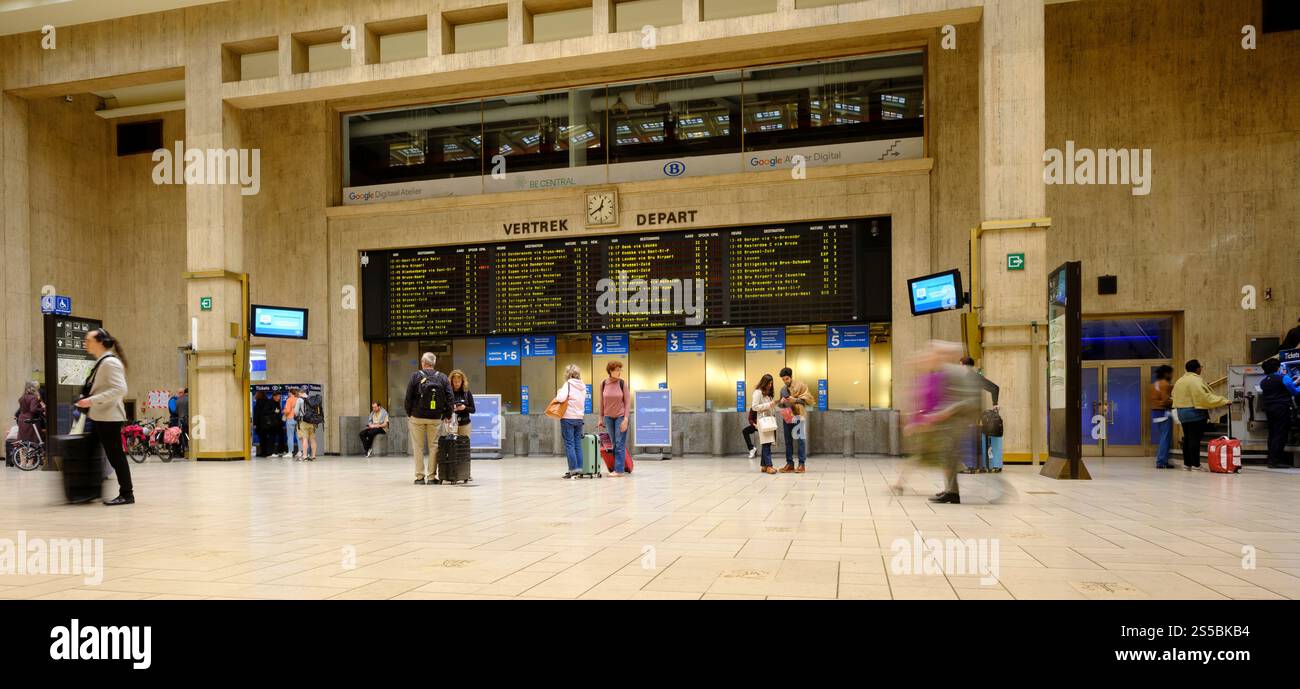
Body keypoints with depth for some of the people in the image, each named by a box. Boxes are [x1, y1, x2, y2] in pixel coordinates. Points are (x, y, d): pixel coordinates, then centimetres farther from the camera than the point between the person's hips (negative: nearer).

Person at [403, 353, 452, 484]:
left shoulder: (415, 376, -4)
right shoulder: (443, 378, 1)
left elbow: (408, 398, -5)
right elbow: (449, 398, -2)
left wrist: (409, 413, 9)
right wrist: (447, 415, 9)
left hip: (417, 417, -1)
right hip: (435, 418, 1)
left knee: (418, 447, 6)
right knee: (433, 446, 8)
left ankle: (420, 477, 7)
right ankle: (432, 477, 7)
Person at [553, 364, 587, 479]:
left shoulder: (568, 384, -9)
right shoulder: (583, 386, 10)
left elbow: (561, 398, -22)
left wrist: (558, 393, -2)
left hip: (568, 418, -6)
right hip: (579, 418, 6)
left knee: (569, 444, -2)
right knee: (578, 445, 9)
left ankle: (573, 469, -5)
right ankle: (580, 468, 9)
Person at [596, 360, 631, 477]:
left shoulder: (622, 383, -9)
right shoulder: (603, 384, -1)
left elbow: (628, 401, -9)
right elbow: (602, 402, 7)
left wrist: (625, 419, -14)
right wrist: (601, 418, 8)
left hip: (620, 416, -3)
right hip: (608, 417, 3)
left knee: (620, 444, -4)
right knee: (613, 444, 10)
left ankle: (619, 470, -1)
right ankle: (616, 468, 18)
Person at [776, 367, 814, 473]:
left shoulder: (801, 386, -2)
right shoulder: (782, 389, 14)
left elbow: (810, 399, -5)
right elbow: (781, 405, 23)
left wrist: (796, 400, -15)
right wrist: (781, 402, -1)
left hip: (799, 416, -5)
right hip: (787, 417, 5)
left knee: (801, 440, -5)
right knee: (788, 441, 7)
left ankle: (801, 464, -2)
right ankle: (790, 464, 13)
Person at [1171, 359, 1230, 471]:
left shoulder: (1180, 381, 12)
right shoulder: (1196, 380, -14)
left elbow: (1175, 397, 14)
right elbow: (1205, 397, -19)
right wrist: (1223, 401, -16)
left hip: (1182, 413, 8)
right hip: (1195, 413, -8)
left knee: (1187, 438, 12)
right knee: (1195, 438, -6)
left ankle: (1187, 463, 15)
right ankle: (1195, 464, -5)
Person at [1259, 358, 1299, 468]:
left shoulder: (1263, 381, 10)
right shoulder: (1283, 378, -10)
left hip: (1269, 409, 7)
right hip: (1282, 409, -7)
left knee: (1272, 434, 12)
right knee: (1280, 434, -5)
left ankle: (1271, 459, 14)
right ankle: (1275, 460, -8)